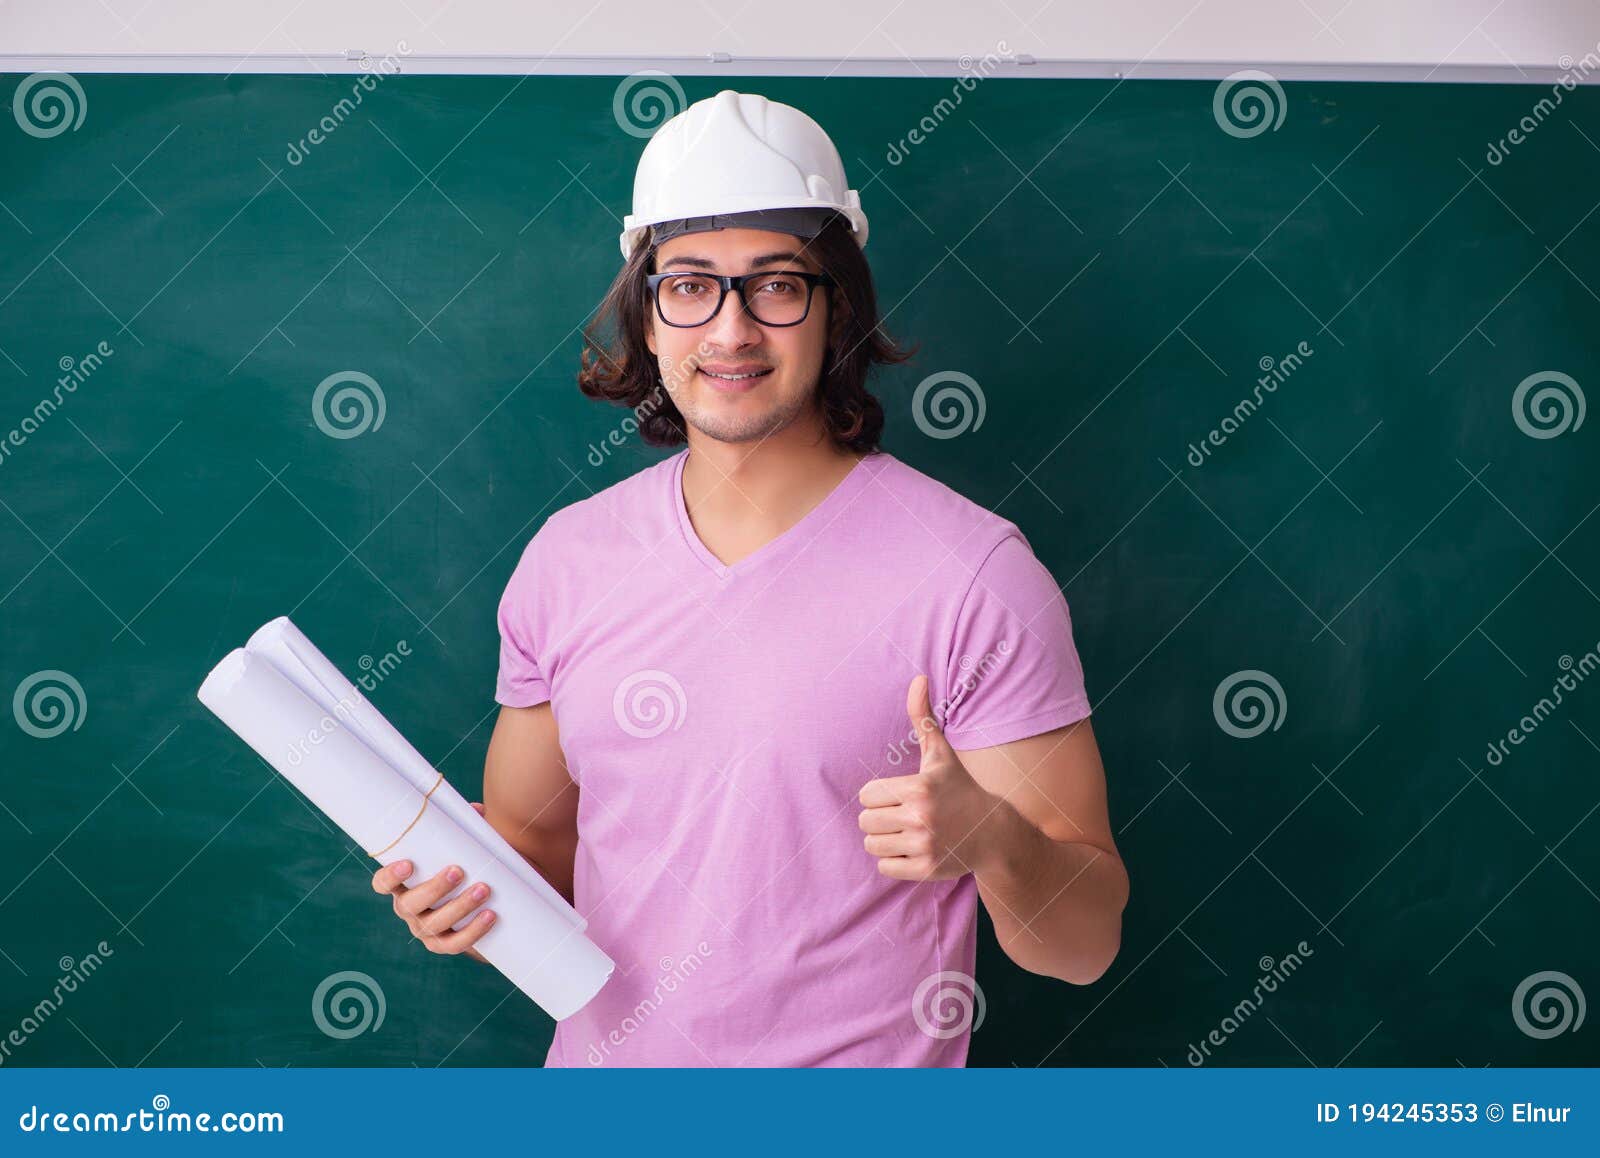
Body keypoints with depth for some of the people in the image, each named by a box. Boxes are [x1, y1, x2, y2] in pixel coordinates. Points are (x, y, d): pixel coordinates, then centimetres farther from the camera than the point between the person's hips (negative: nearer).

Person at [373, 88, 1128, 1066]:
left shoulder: (975, 574, -17)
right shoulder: (566, 557, -4)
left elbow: (1084, 943, -13)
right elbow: (532, 835, 8)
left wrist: (989, 839, -32)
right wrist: (469, 892, -13)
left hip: (860, 1081, -3)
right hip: (603, 1056, 4)